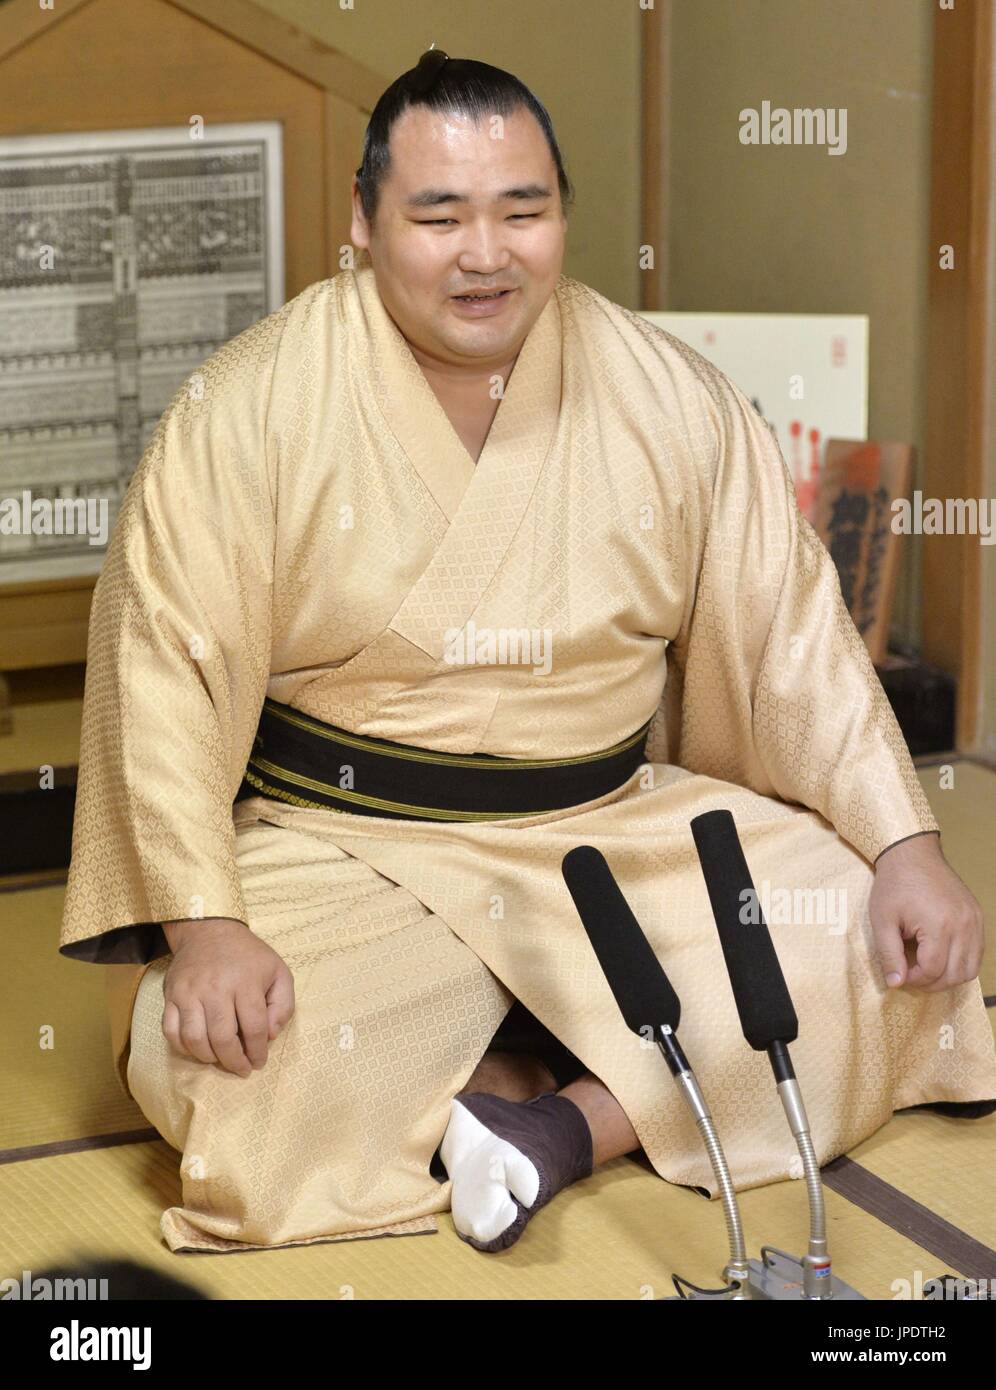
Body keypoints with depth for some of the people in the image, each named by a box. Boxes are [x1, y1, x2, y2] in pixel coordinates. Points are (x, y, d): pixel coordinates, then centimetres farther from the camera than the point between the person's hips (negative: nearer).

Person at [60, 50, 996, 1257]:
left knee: (890, 954, -15)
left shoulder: (669, 398, -2)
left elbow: (788, 636, 2)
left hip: (617, 827, 3)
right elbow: (171, 670, -14)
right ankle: (649, 1085, -18)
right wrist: (204, 927, -26)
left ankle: (571, 1124, -18)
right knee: (215, 1062, -30)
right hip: (342, 846, -2)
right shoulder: (253, 408, -10)